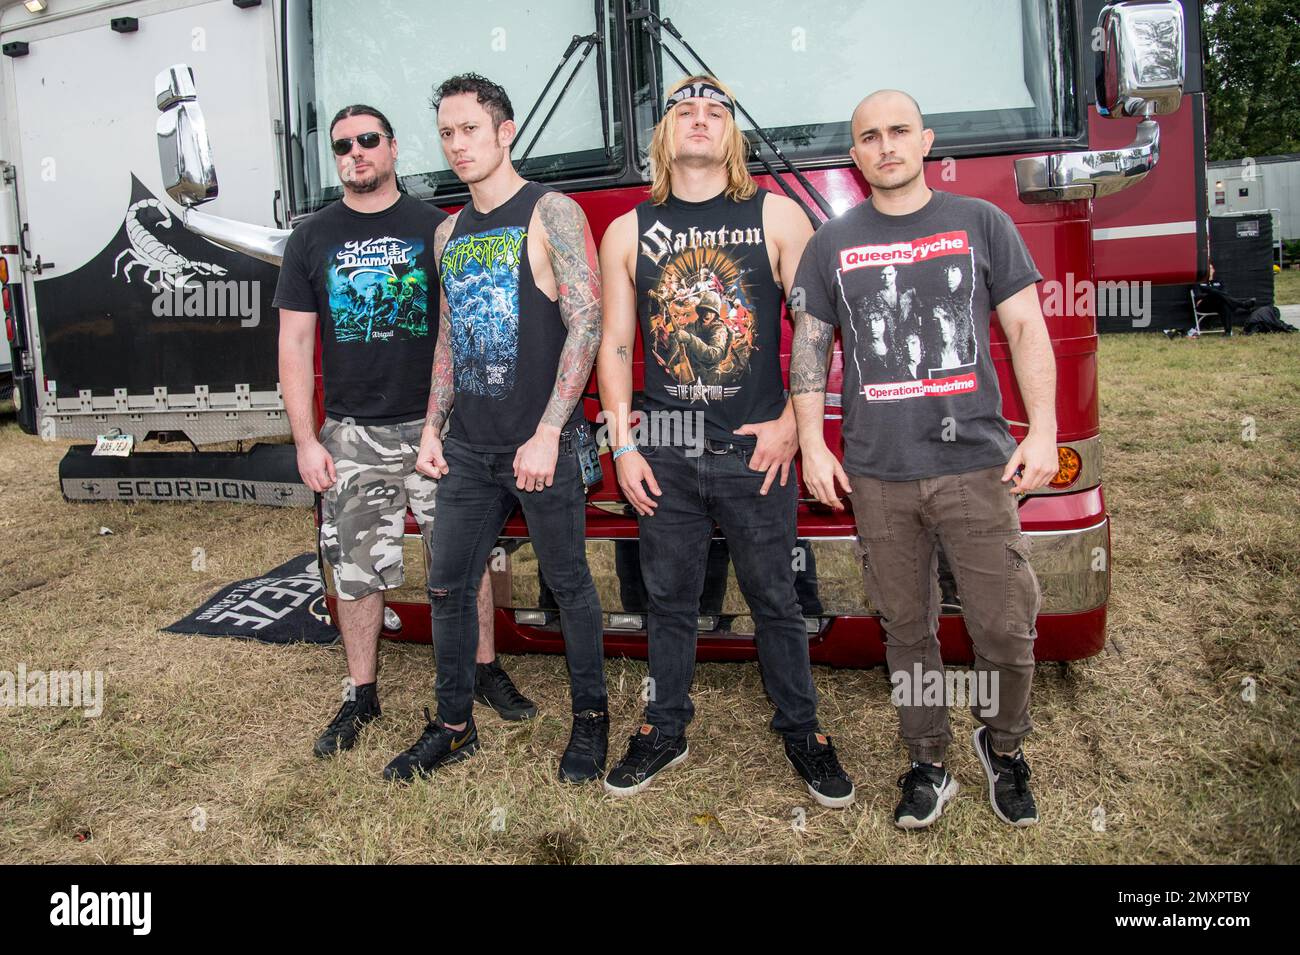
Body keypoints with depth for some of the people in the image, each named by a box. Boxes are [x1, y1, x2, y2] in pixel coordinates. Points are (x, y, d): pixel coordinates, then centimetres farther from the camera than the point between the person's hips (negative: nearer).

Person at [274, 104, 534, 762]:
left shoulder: (436, 227, 3)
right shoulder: (312, 238, 7)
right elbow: (295, 343, 6)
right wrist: (306, 441, -1)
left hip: (435, 428, -1)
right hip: (352, 436, 1)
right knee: (356, 570, 7)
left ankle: (486, 671, 24)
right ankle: (361, 695, 23)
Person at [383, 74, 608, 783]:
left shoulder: (551, 213, -5)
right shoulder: (449, 234, 15)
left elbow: (586, 323, -13)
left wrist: (547, 435, -18)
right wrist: (431, 428, 12)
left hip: (541, 446, -6)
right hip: (468, 450, 6)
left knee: (568, 584, 6)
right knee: (448, 587, 10)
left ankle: (590, 719, 24)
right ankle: (454, 726, 25)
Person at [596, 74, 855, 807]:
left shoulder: (777, 216, 2)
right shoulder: (628, 232, 7)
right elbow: (615, 346, 8)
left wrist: (792, 424, -6)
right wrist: (624, 447, 2)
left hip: (755, 452, -1)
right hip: (666, 460, 2)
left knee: (776, 601, 8)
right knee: (671, 601, 12)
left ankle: (802, 730, 26)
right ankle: (666, 731, 28)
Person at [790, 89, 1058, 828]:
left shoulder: (981, 222, 8)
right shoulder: (832, 244, 10)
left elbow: (1027, 329, 6)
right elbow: (810, 348, 10)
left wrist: (1043, 431, -3)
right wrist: (813, 445, 2)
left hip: (976, 463, -1)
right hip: (877, 475, 1)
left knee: (1007, 628, 0)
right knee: (907, 629, 8)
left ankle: (1004, 747, 27)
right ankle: (930, 764, 25)